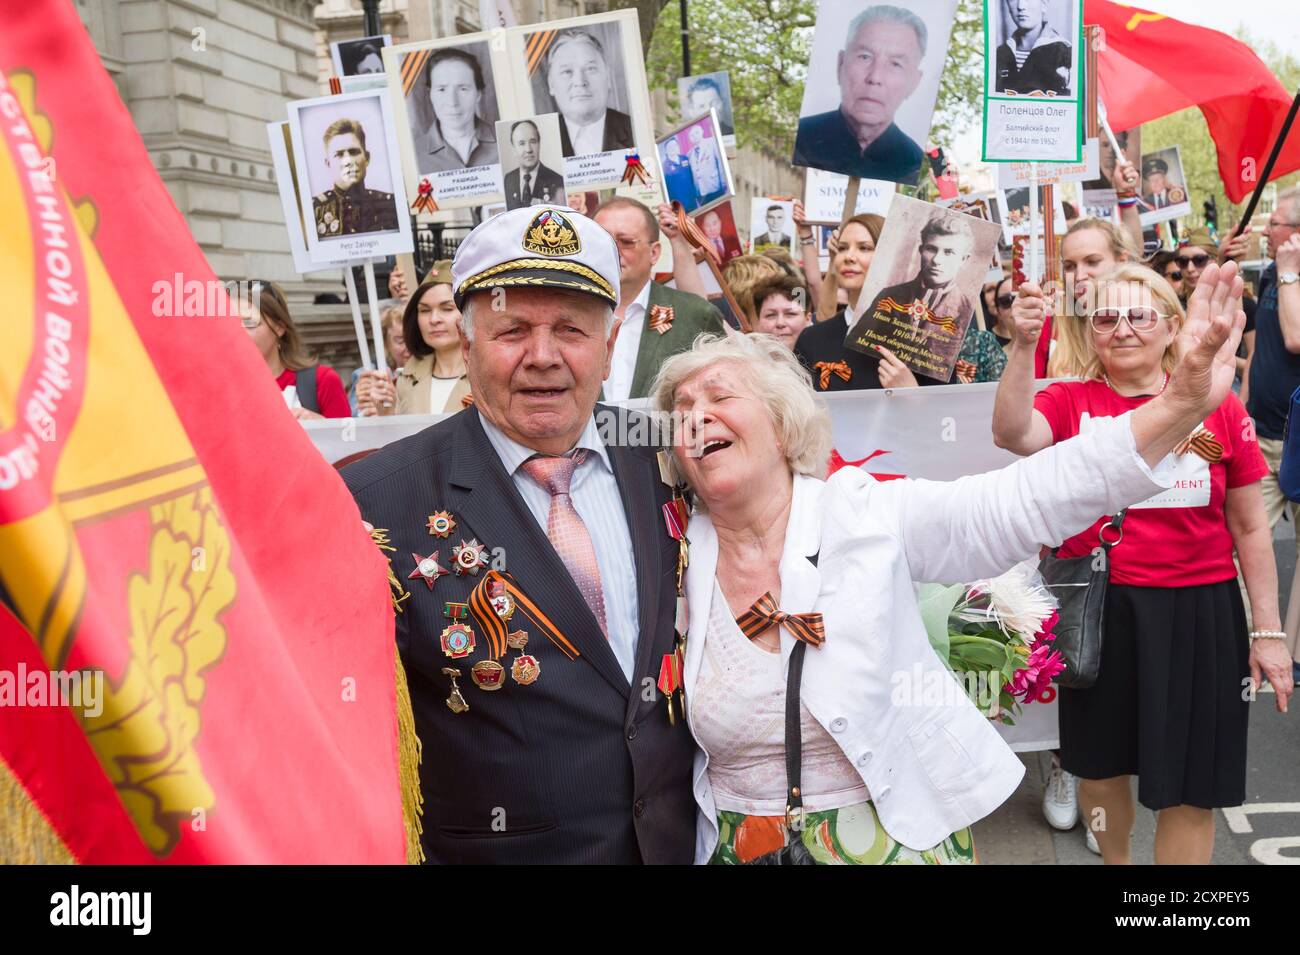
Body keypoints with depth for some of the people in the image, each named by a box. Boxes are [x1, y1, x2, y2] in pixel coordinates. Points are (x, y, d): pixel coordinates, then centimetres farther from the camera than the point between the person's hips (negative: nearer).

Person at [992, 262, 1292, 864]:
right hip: (1098, 608, 1)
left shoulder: (1219, 405, -3)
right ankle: (1115, 862, 43)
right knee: (1101, 760, 17)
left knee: (1190, 785, 8)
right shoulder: (1070, 402, -2)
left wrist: (1268, 631, 2)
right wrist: (1023, 348, -35)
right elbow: (1012, 435, -25)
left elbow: (1250, 528, 1)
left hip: (1197, 612, -1)